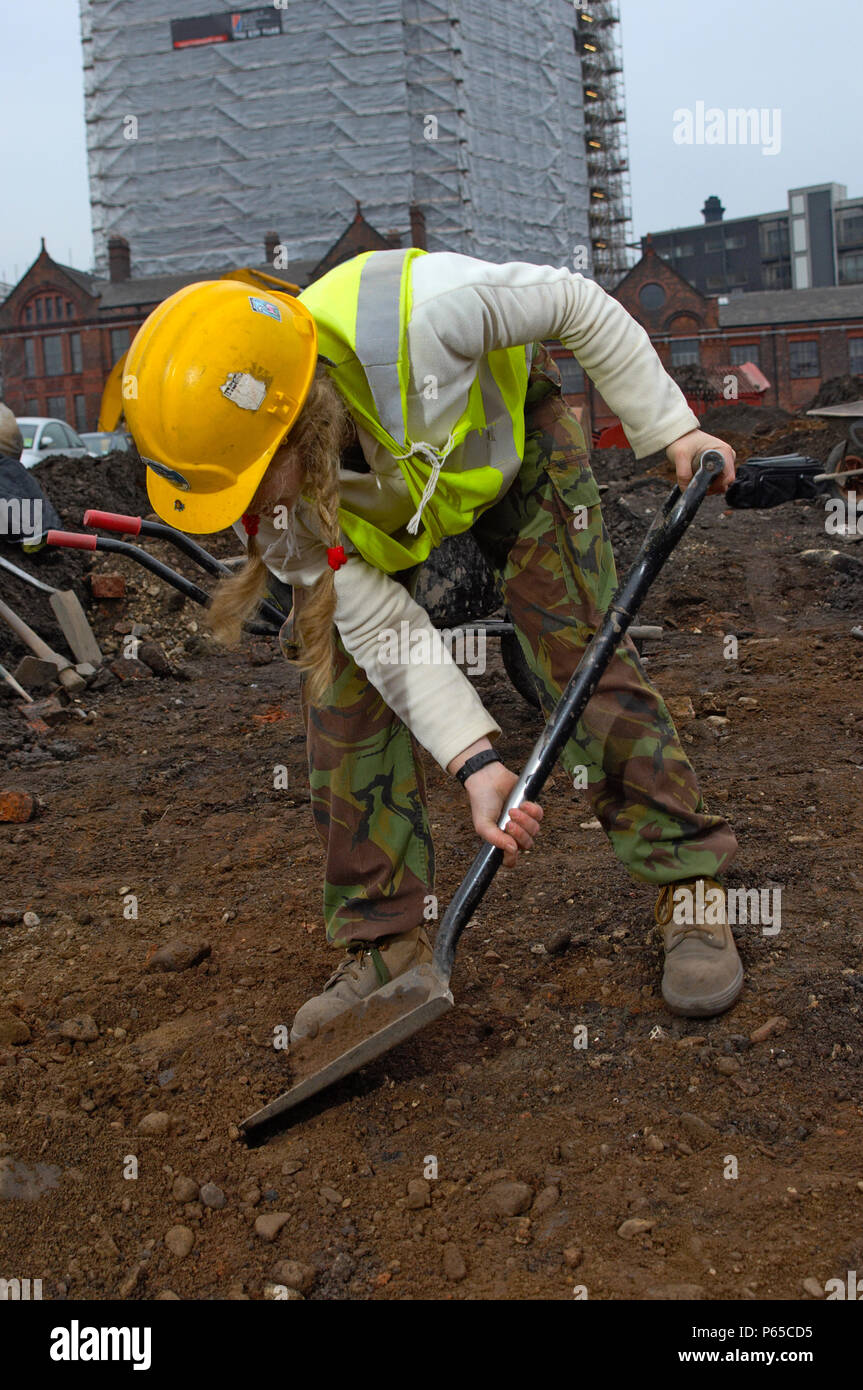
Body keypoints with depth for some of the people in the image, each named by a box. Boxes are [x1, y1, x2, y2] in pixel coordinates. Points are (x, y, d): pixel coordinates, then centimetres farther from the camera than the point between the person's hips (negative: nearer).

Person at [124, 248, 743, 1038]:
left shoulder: (422, 317, -45)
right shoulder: (270, 499, -32)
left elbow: (577, 307, -25)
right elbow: (382, 628, -26)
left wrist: (673, 427, -19)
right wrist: (477, 761, -30)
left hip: (508, 443, -2)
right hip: (368, 508, 2)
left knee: (583, 654, -11)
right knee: (347, 685, -9)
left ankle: (692, 889, 3)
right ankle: (386, 943, 2)